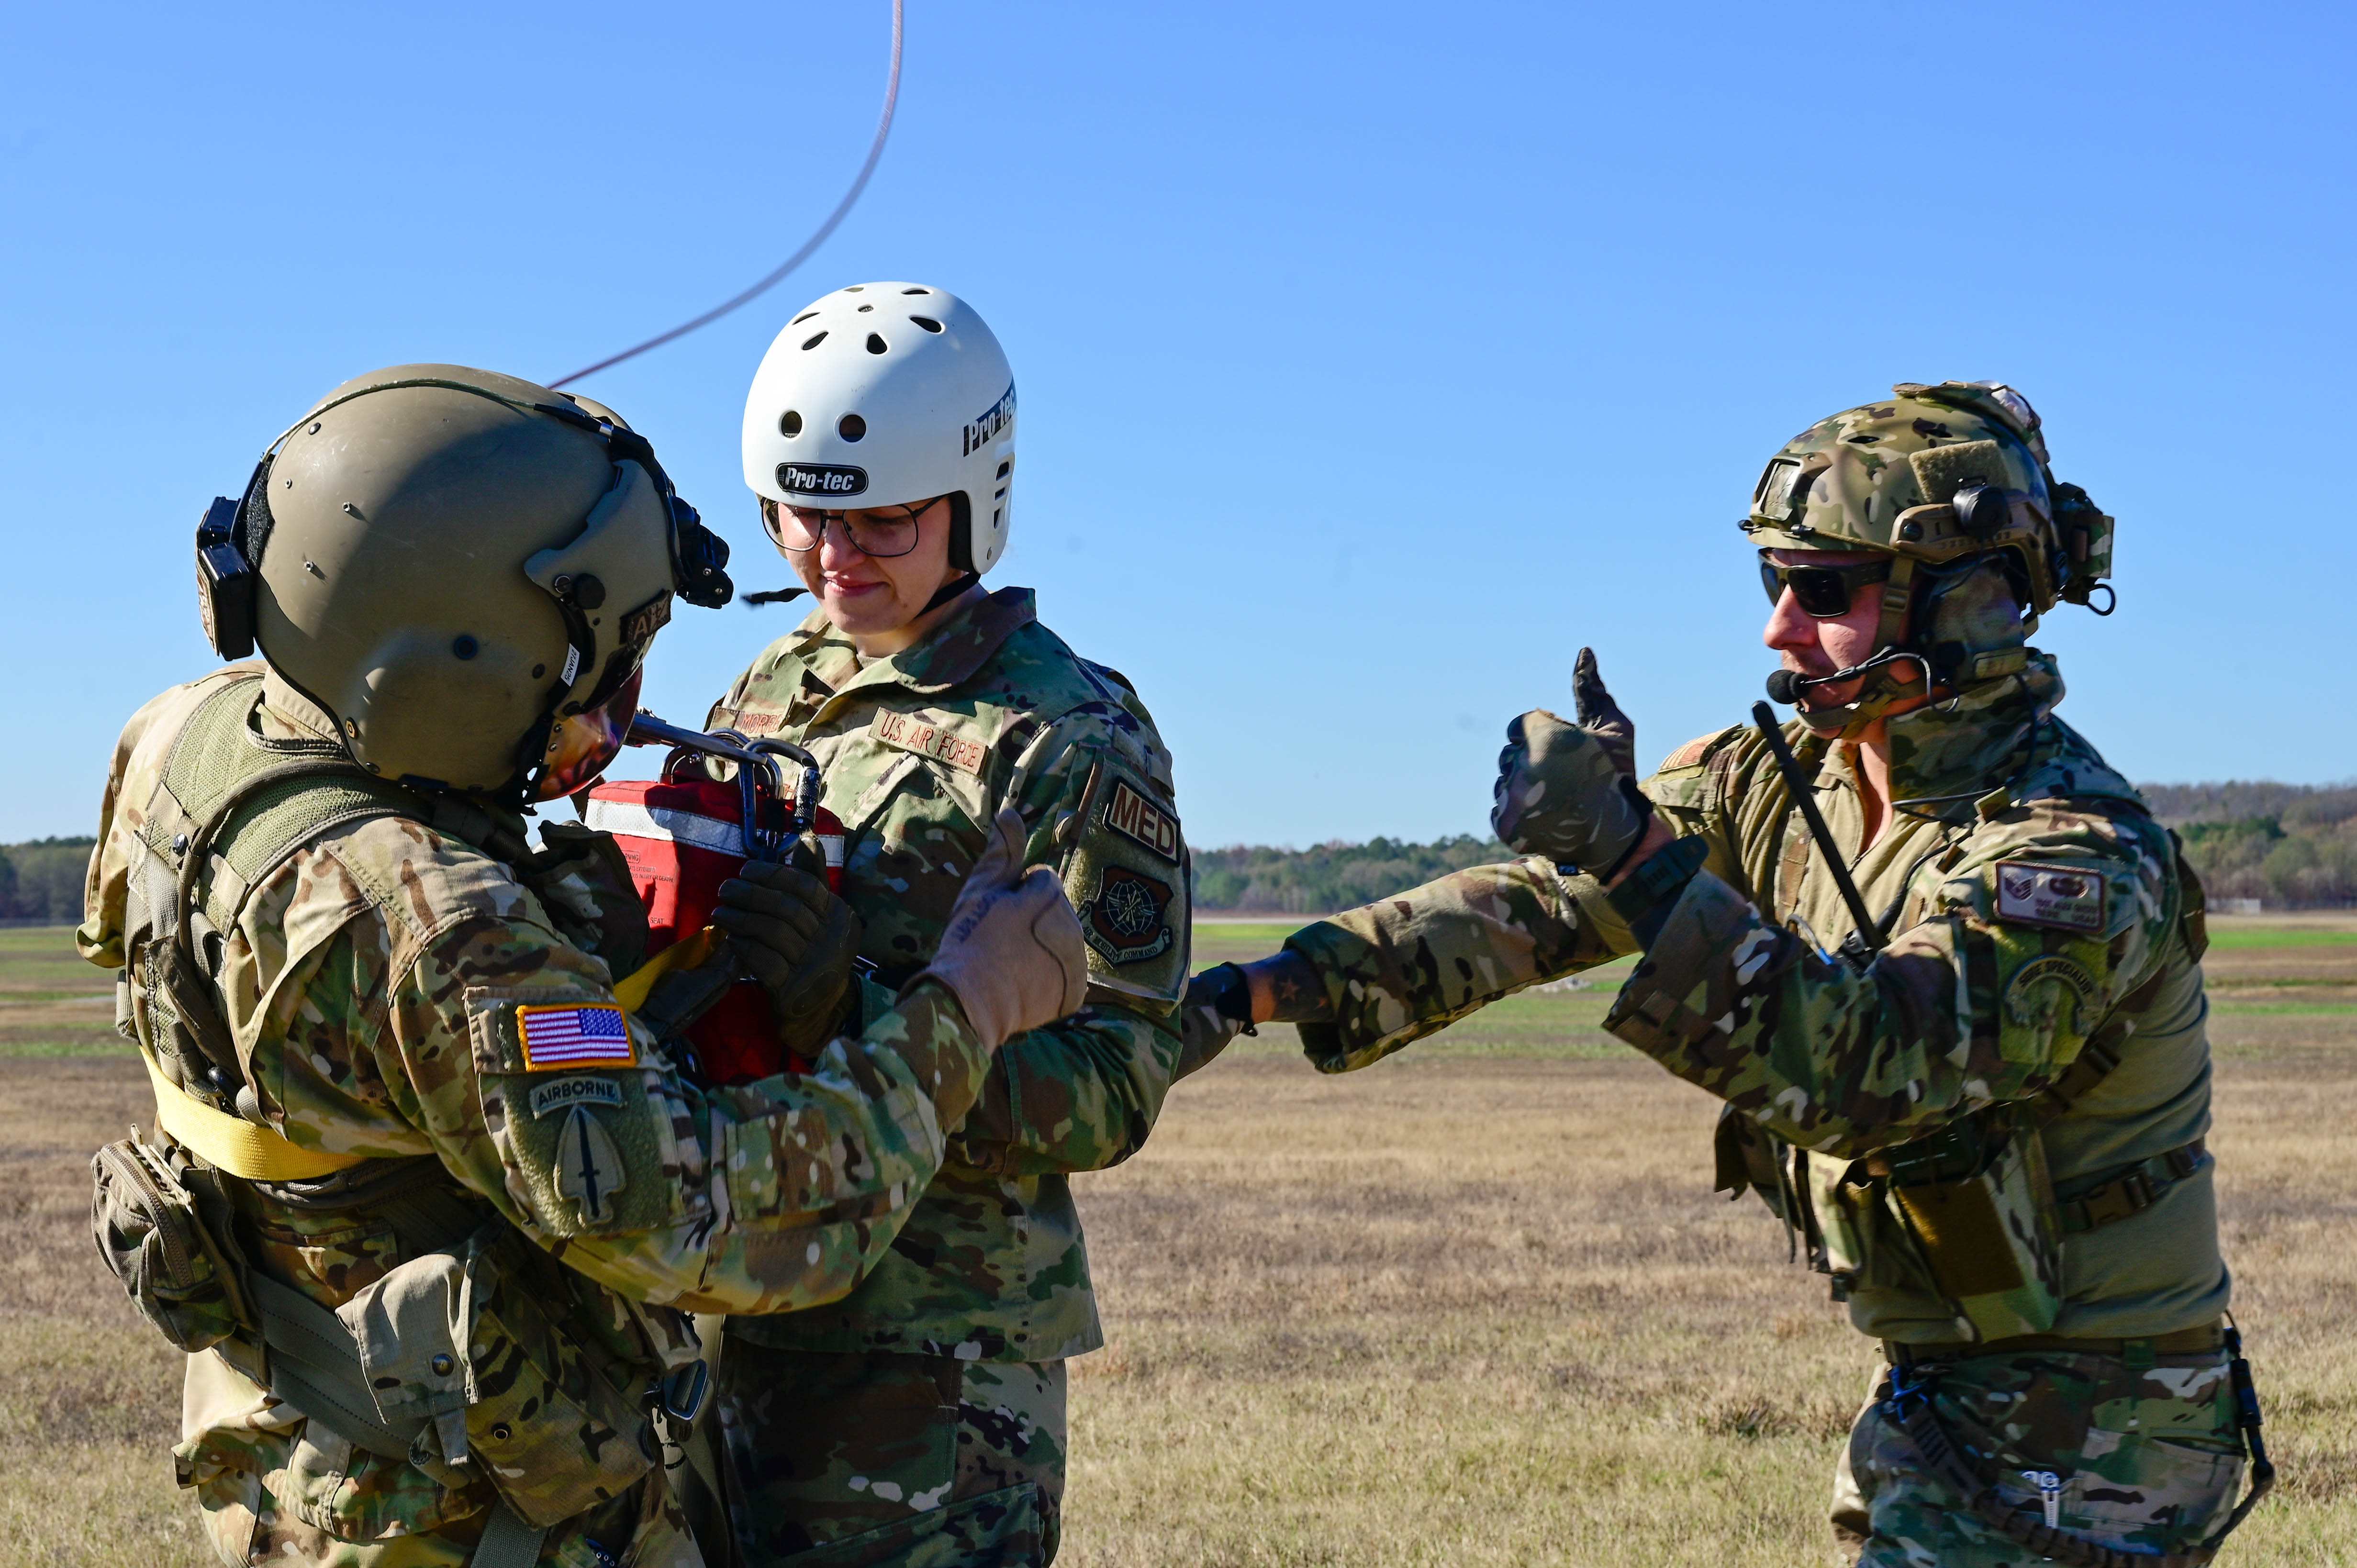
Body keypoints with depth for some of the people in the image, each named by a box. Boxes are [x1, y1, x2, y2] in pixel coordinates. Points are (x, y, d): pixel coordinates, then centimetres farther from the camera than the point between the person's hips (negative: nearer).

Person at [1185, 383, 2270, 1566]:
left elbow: (1862, 1071, -35)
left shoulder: (2076, 856, -23)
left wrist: (1633, 853, -43)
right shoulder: (1785, 782, 2)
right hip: (1944, 1399, 8)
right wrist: (1265, 990, -7)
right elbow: (1536, 902, 1)